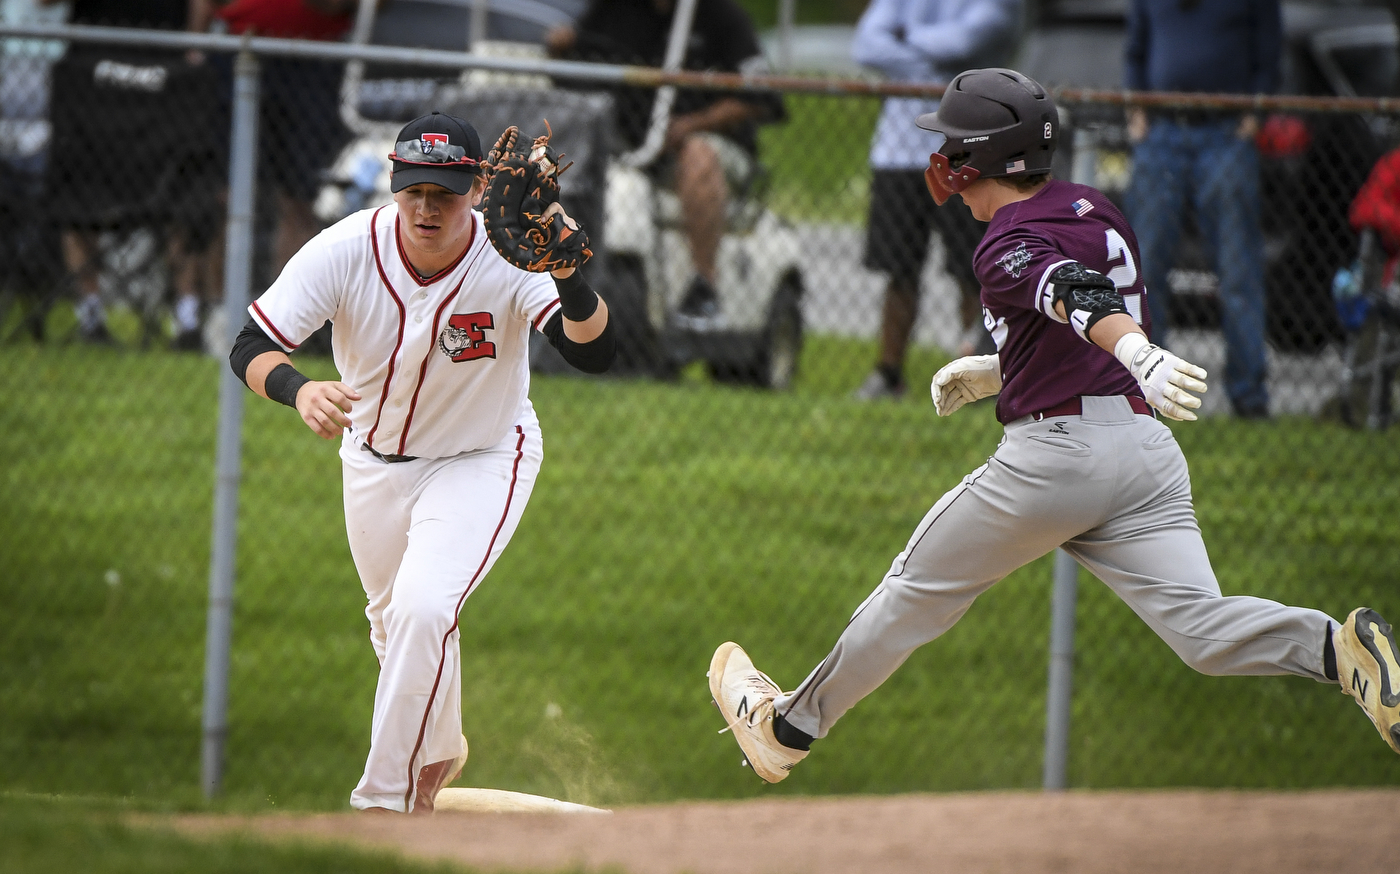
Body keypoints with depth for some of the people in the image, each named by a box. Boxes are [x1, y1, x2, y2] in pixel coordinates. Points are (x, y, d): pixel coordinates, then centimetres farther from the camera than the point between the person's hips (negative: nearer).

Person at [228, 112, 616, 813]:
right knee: (393, 620, 21)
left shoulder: (511, 257, -30)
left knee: (423, 608, -24)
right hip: (373, 458, 4)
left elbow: (595, 354, -41)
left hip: (483, 459, -4)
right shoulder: (347, 250, -25)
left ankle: (385, 802, -13)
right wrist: (299, 389, -50)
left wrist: (570, 278, -61)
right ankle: (438, 752, 51)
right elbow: (250, 348, -27)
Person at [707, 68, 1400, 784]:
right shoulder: (1096, 210, 17)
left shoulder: (1009, 247, -8)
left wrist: (1141, 357, -47)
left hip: (1055, 455, -6)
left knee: (917, 590, 12)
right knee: (1201, 628, -8)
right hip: (1147, 451, 7)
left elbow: (1079, 299, -29)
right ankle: (1334, 645, -34)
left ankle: (790, 727, 26)